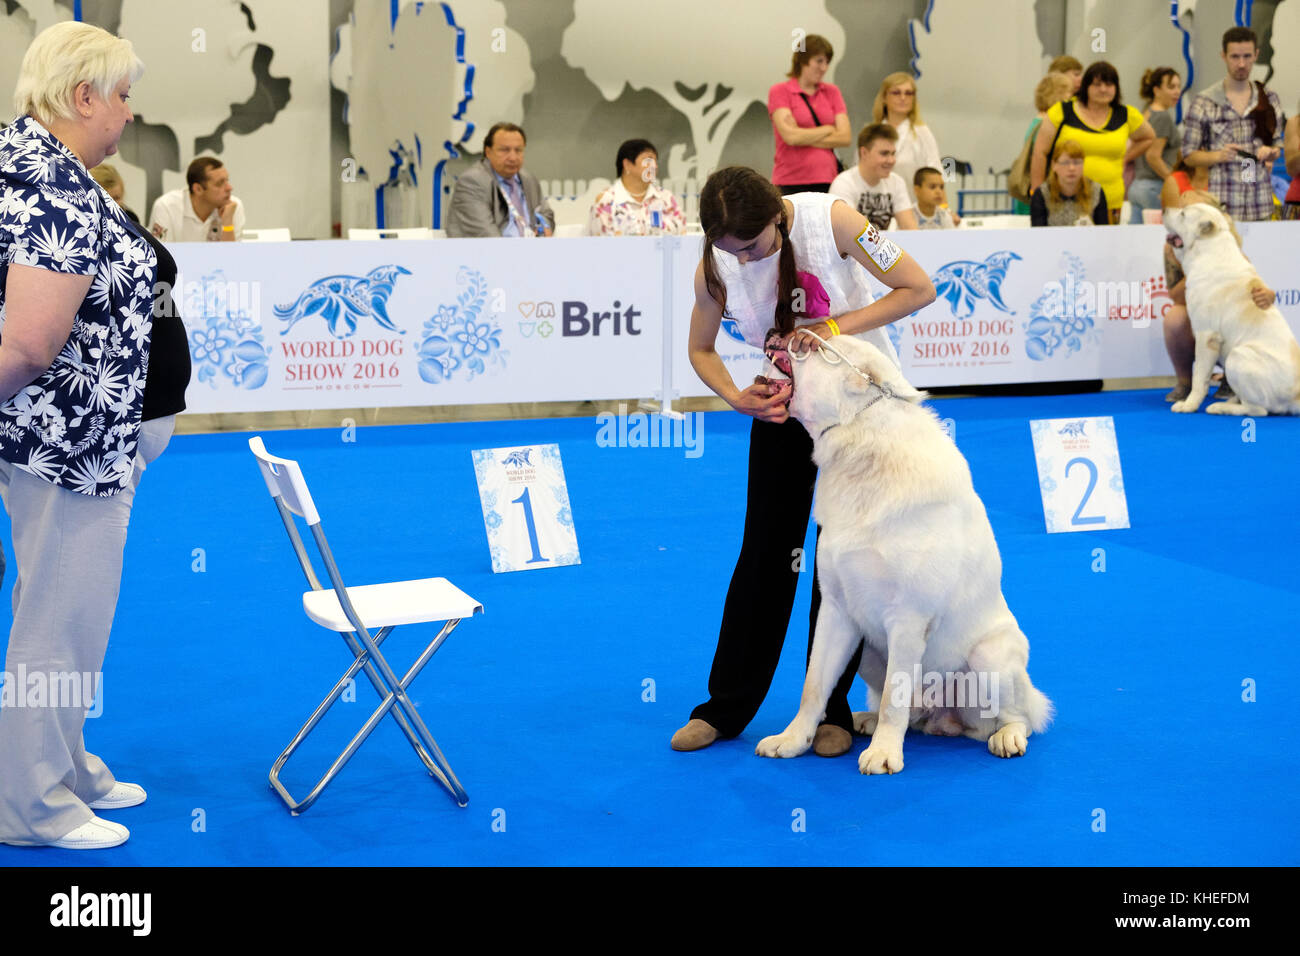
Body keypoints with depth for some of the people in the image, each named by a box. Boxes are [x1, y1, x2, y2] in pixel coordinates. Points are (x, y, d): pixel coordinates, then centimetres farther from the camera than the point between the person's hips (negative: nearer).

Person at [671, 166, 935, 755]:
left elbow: (919, 289, -19)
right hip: (783, 405, 2)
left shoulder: (831, 219, -25)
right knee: (764, 552, 3)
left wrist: (834, 327, -27)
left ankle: (831, 710, 11)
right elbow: (700, 349, 1)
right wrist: (737, 397, -18)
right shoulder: (715, 265, -16)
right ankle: (725, 707, 13)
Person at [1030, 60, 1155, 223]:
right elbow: (1040, 153, 2)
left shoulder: (1126, 116, 11)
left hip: (1110, 202, 2)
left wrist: (1123, 159, 17)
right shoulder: (1063, 111, 2)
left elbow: (1148, 137, 30)